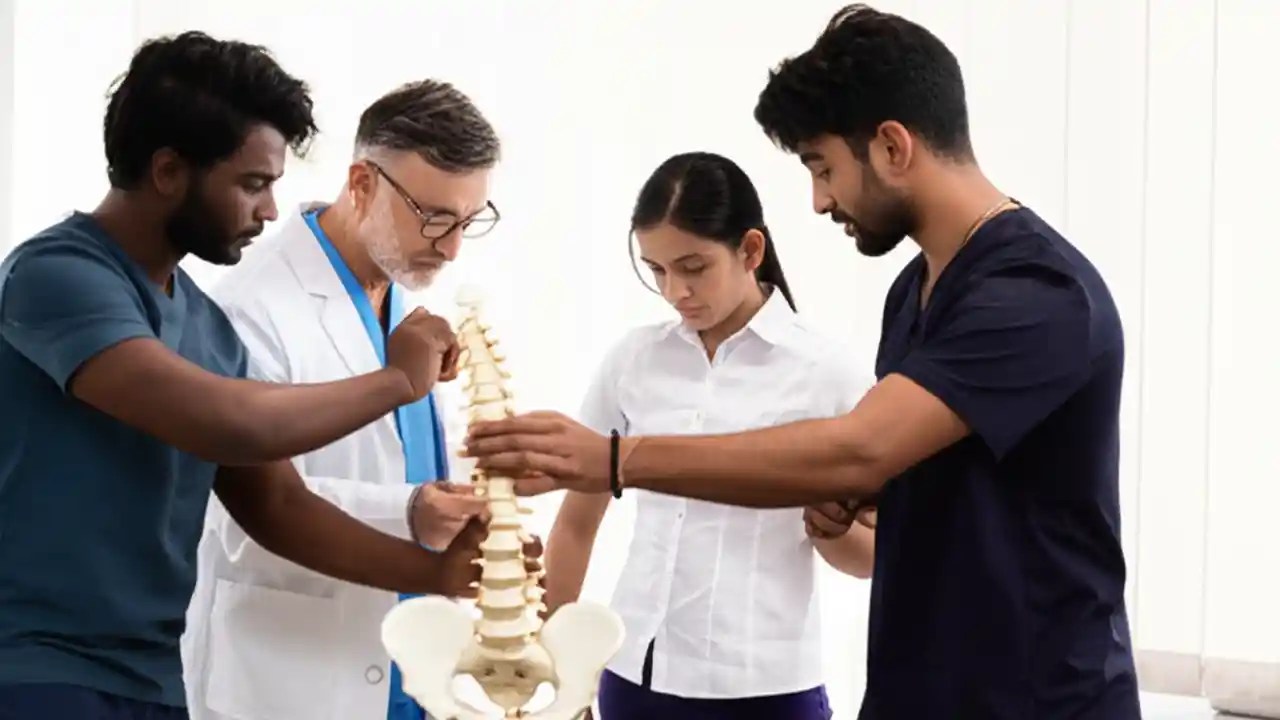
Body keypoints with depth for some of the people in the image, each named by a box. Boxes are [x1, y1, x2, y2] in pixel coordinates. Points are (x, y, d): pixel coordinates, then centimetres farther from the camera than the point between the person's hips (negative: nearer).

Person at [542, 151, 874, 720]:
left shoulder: (821, 369, -5)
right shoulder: (633, 358, 3)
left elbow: (870, 556, 1)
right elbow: (577, 523, 12)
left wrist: (827, 523, -19)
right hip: (636, 673, 3)